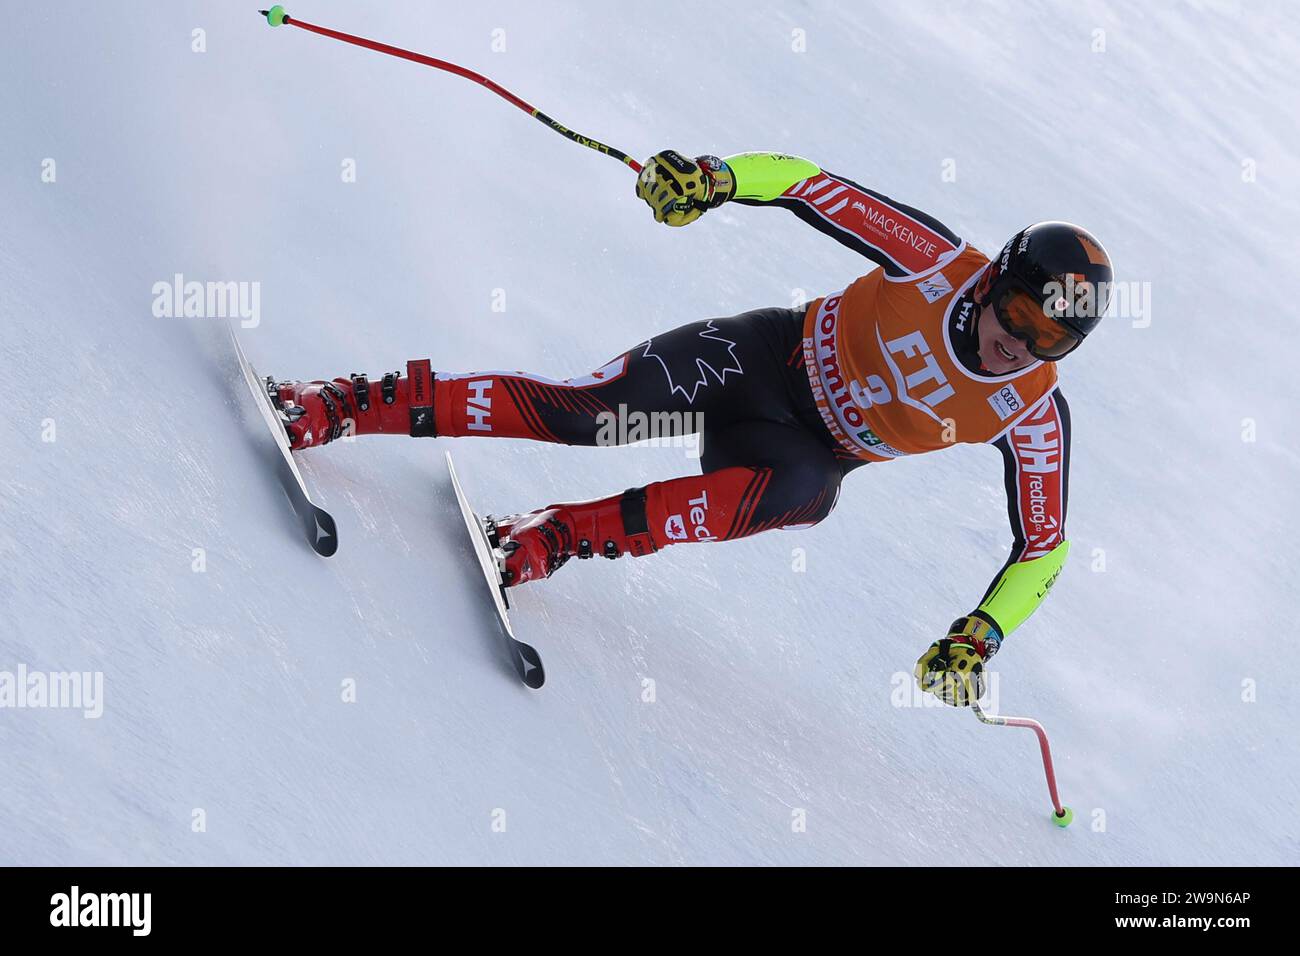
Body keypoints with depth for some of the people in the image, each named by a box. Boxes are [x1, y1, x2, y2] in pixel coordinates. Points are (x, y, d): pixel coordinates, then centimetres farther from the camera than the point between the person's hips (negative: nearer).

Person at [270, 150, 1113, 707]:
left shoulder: (1034, 413, -16)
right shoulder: (941, 261, -20)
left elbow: (1043, 547, -7)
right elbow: (811, 185, -15)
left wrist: (976, 640, -19)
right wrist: (720, 179, -32)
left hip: (809, 452, 1)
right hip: (772, 356, -1)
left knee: (805, 493, -36)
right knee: (587, 412, -21)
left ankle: (564, 537, -27)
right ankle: (350, 406, -11)